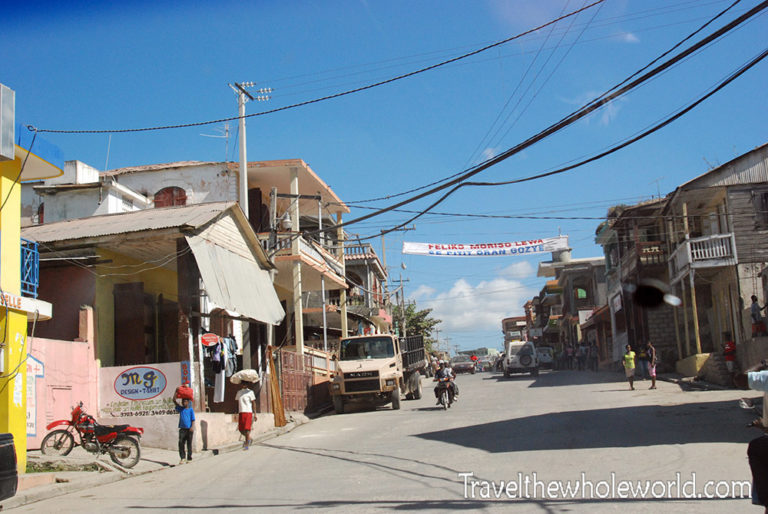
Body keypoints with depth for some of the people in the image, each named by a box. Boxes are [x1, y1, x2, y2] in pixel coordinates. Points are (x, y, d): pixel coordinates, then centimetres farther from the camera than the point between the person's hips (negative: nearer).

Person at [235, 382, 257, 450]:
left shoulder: (250, 392, -2)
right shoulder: (239, 392, 14)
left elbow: (253, 403, -3)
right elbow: (237, 402, 18)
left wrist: (254, 413, -8)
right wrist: (237, 413, 15)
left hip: (248, 412, -5)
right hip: (241, 412, 5)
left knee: (247, 428, -9)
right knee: (241, 429, 6)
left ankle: (247, 444, -4)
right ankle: (248, 439, 31)